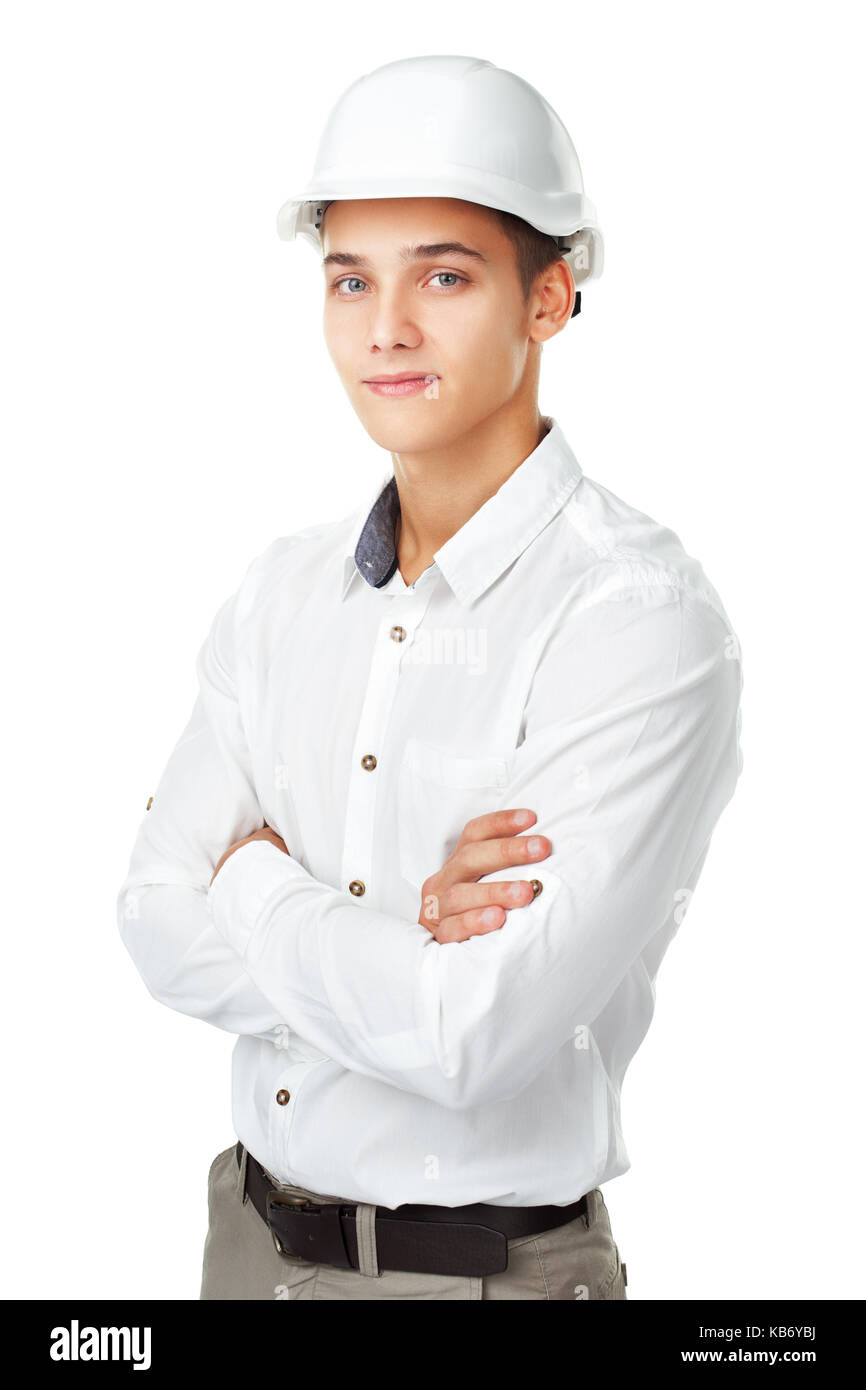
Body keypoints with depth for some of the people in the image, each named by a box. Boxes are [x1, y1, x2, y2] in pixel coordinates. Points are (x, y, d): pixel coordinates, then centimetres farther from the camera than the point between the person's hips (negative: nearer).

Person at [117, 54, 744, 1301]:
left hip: (487, 1263, -5)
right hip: (253, 1236, 6)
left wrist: (258, 885, -11)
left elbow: (476, 1037, -27)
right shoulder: (287, 589, 0)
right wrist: (400, 940, -21)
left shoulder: (646, 623, -21)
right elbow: (163, 932, -4)